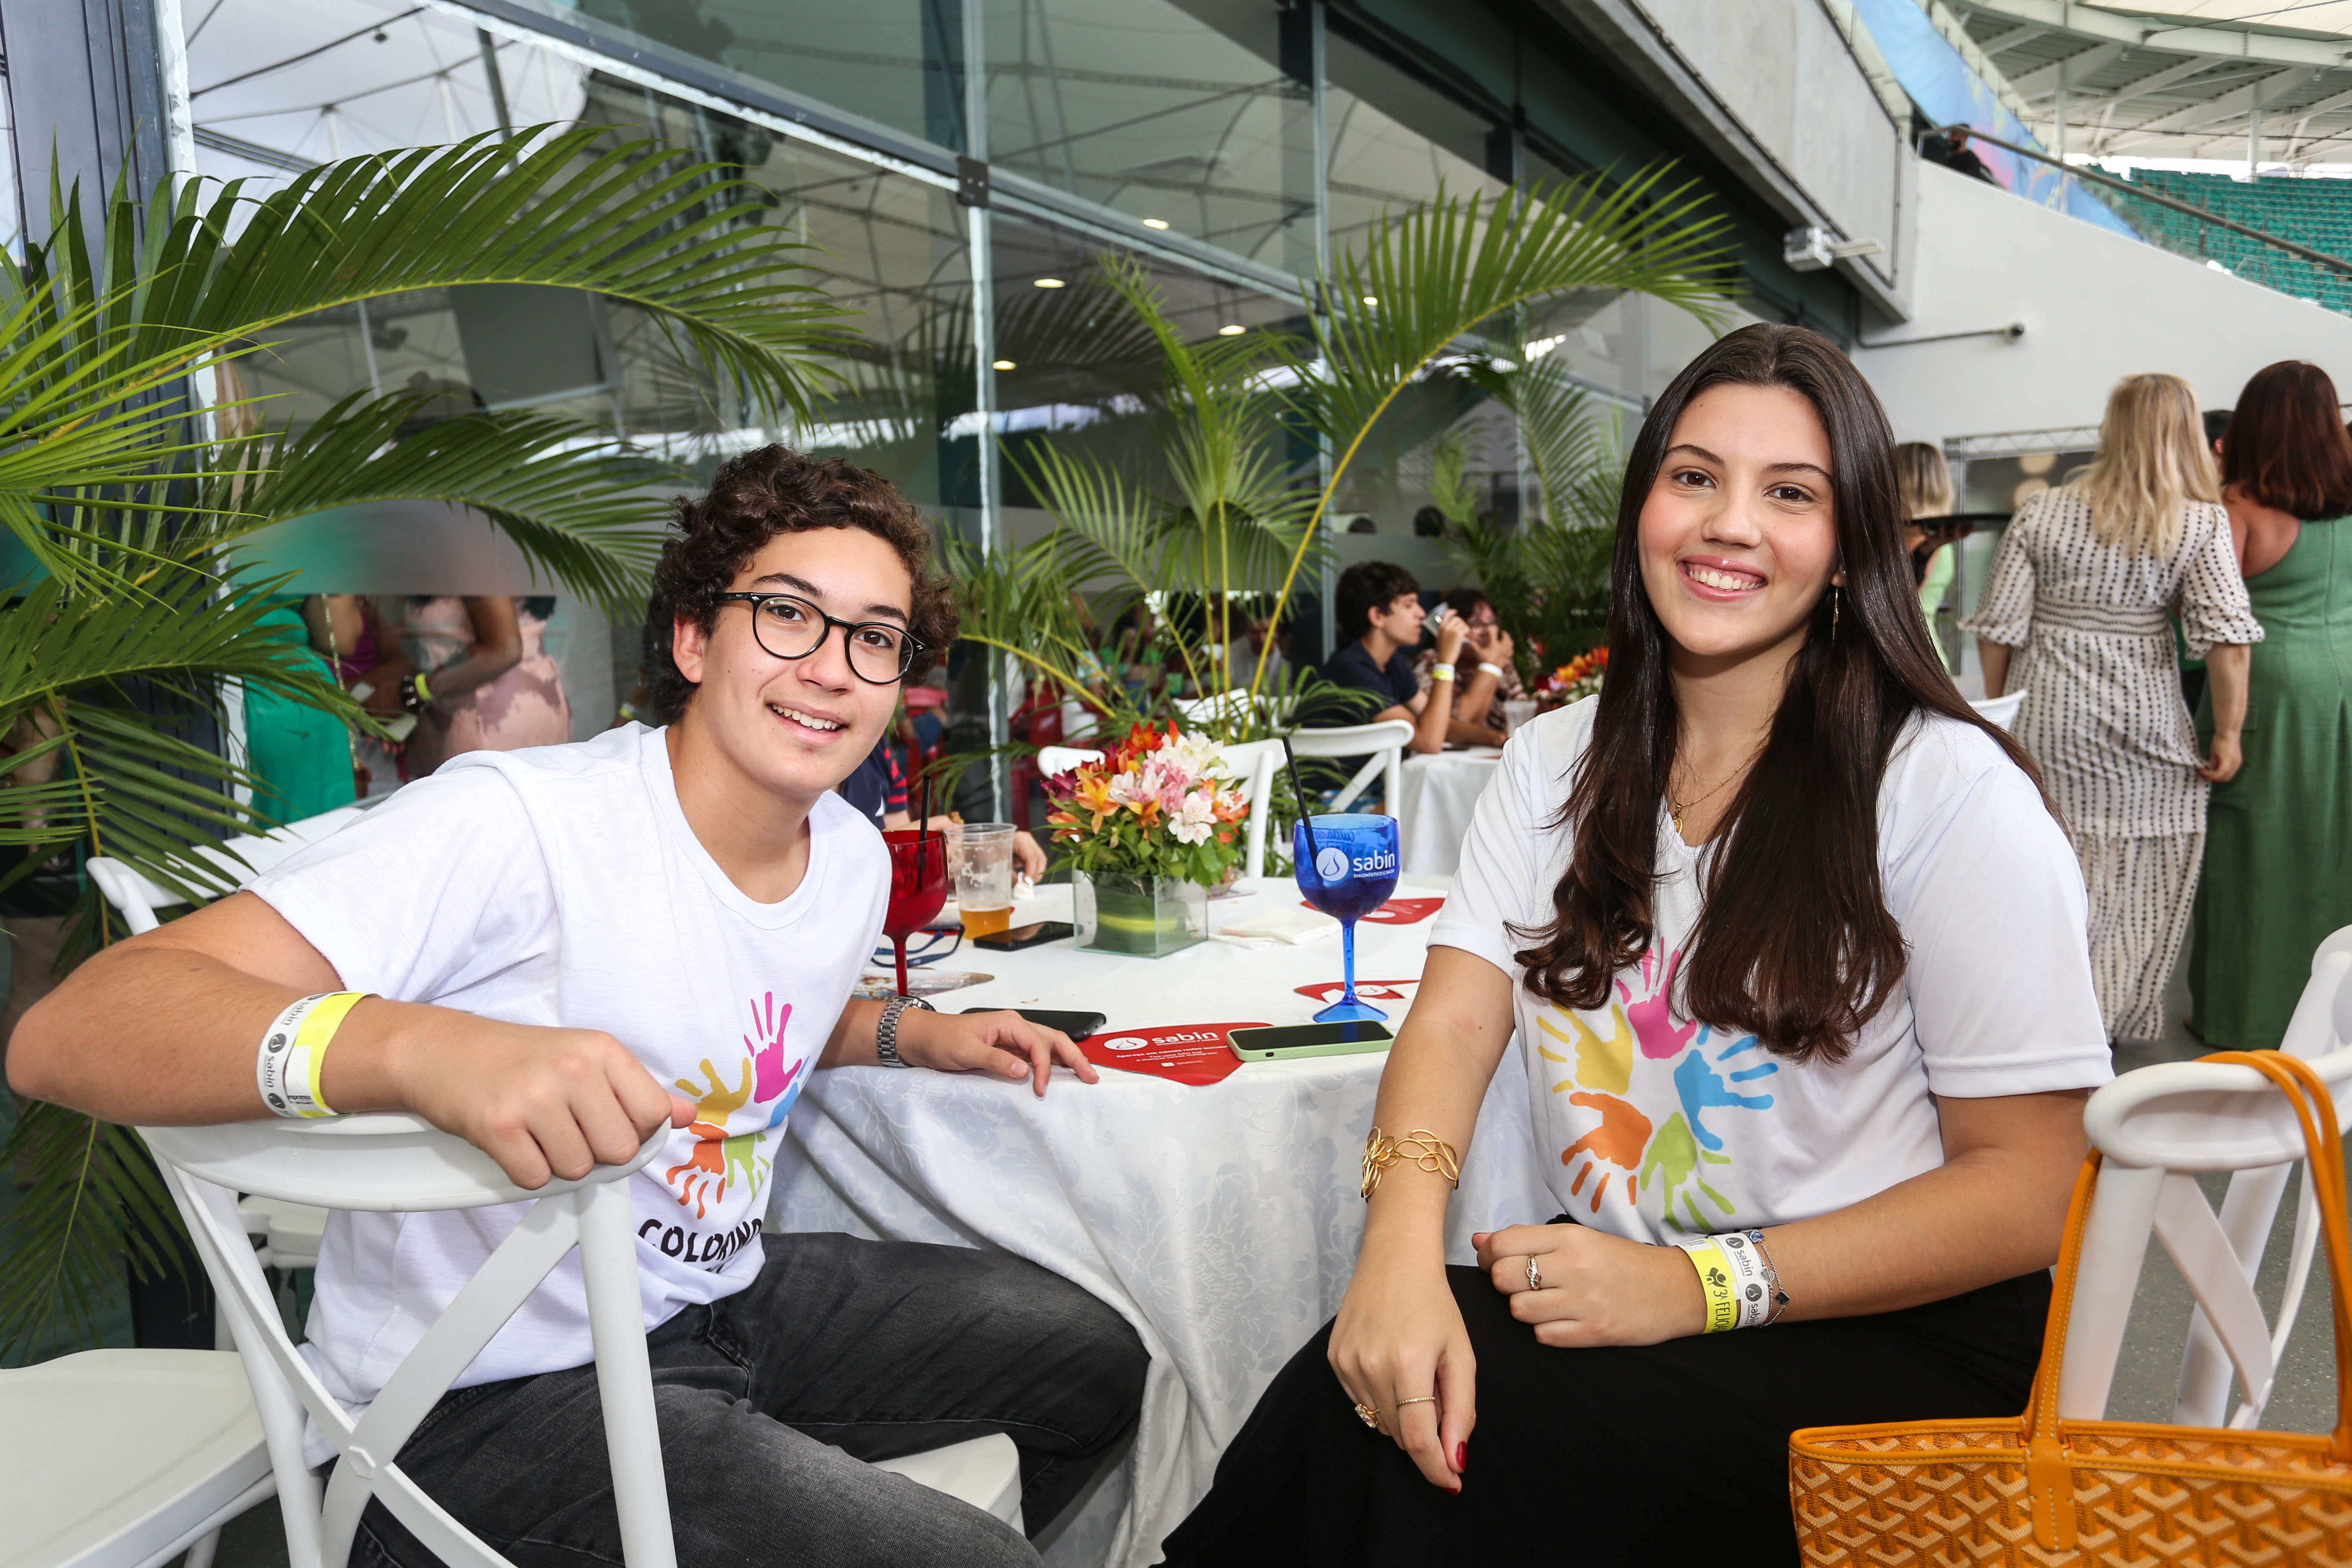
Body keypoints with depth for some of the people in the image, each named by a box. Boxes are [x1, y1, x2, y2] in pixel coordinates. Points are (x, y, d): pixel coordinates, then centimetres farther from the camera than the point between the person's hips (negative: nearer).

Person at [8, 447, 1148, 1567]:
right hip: (488, 1398, -8)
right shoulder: (519, 822, -25)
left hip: (725, 1301, 8)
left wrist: (912, 1035, 3)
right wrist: (423, 1047, -50)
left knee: (1104, 1355, 14)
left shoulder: (854, 857, 1)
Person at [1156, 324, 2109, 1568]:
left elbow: (2025, 1190, -12)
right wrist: (1402, 1243, -24)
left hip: (1894, 1344, -4)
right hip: (1619, 1302, 4)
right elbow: (1458, 1014, -4)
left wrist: (1697, 1287, -23)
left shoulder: (1953, 792, -11)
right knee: (1383, 1380, -27)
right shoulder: (1555, 763, 6)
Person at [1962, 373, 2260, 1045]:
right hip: (2142, 731, 0)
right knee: (2137, 880, 12)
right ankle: (2107, 1018, 19)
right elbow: (2227, 636, -10)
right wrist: (2228, 733, -3)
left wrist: (1997, 708, 12)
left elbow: (1998, 628, -1)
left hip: (2046, 719, 1)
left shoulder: (2040, 514, 0)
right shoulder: (2202, 523, -2)